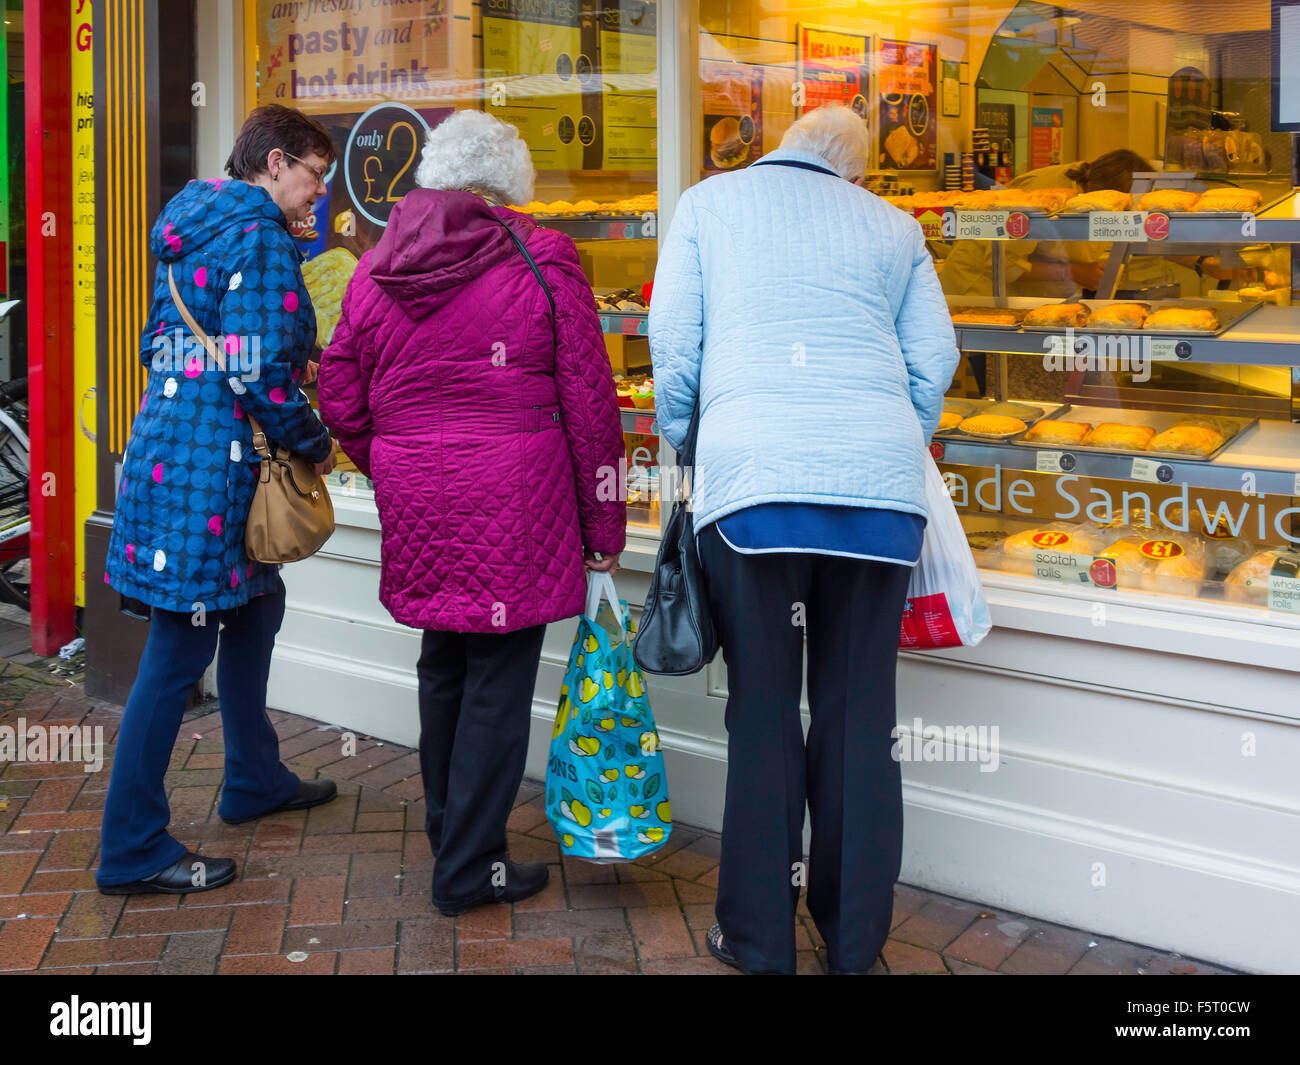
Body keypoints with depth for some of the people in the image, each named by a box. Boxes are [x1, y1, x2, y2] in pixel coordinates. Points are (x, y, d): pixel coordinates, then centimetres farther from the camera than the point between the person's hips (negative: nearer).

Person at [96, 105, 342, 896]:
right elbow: (261, 373, -19)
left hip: (169, 440, 10)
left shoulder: (192, 233, 16)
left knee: (258, 602, 23)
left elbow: (162, 344, 19)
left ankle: (255, 781, 37)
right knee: (181, 651, -4)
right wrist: (316, 444, -5)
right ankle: (133, 851, 5)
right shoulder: (260, 240, -13)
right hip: (209, 461, -10)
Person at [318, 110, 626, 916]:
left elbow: (341, 402, 9)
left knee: (443, 667, 21)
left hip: (416, 510, 5)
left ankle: (446, 826, 39)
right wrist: (603, 524, 2)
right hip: (512, 509, -5)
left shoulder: (376, 269, 8)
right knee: (499, 682, 4)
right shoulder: (541, 260, -4)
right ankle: (470, 869, 13)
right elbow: (588, 401, -5)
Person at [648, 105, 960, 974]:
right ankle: (855, 939, 17)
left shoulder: (708, 203, 14)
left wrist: (684, 447, 23)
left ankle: (760, 939, 12)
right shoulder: (893, 227, 18)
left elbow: (672, 341, 9)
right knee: (860, 714, 8)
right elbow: (934, 361, 14)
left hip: (754, 479, -2)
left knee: (764, 714, 5)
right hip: (880, 486, 2)